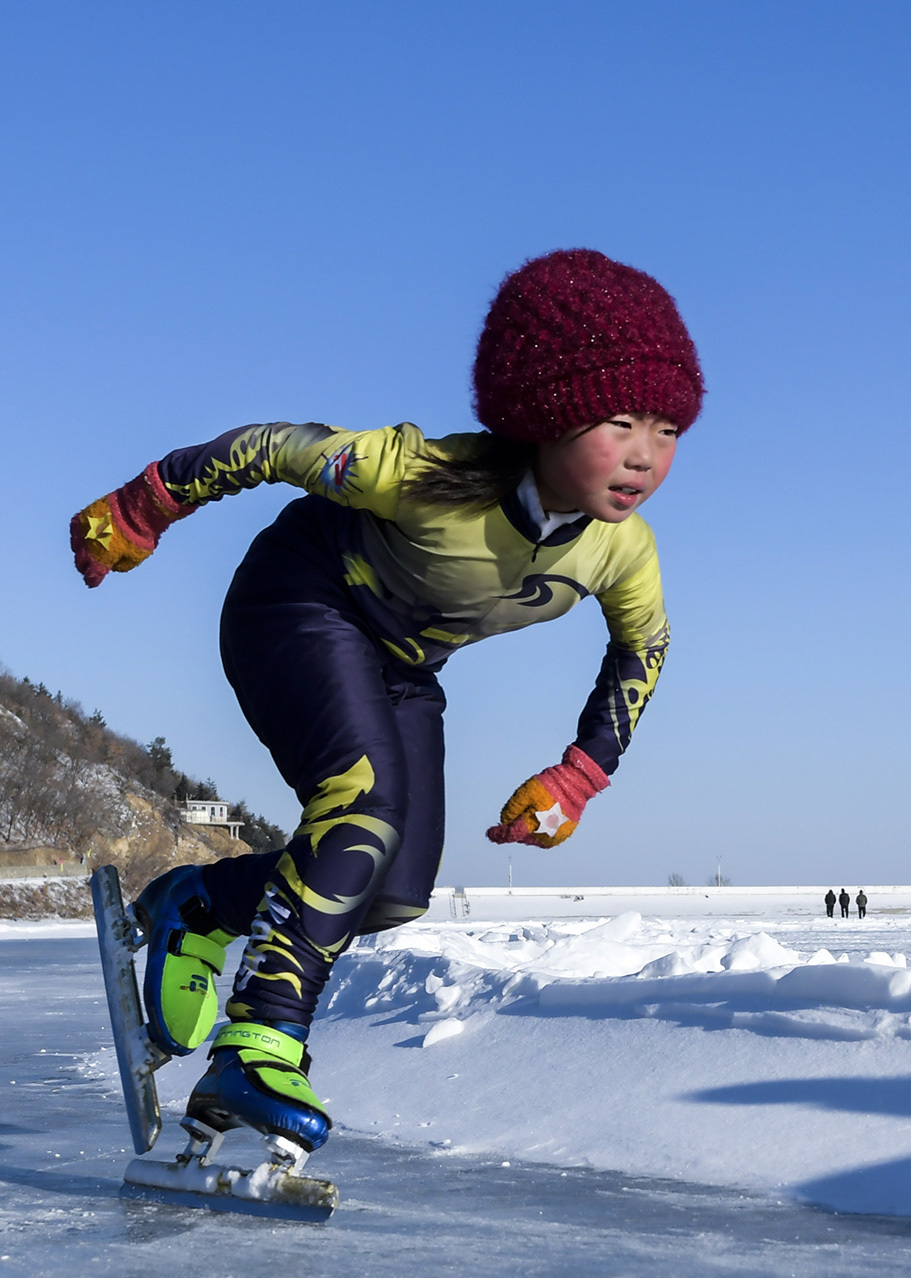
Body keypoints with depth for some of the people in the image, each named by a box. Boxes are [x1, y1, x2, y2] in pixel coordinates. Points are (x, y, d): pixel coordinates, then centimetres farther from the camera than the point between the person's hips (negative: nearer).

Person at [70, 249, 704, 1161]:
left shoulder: (623, 551, -19)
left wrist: (578, 780, 2)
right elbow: (273, 447, -23)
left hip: (399, 668, 7)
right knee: (368, 807, -33)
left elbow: (642, 647, 3)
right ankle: (262, 1045, -25)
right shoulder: (433, 476, -37)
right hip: (302, 603, -6)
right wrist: (135, 515, -12)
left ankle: (196, 904, 21)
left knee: (396, 899, -1)